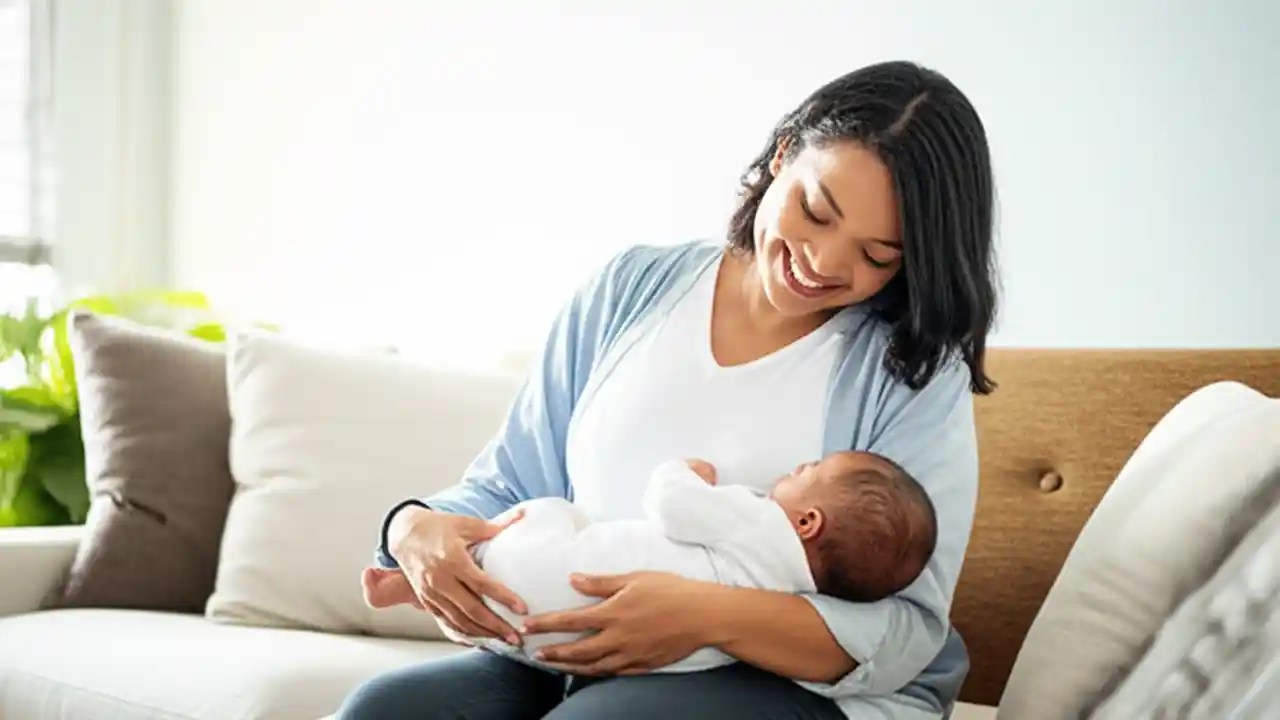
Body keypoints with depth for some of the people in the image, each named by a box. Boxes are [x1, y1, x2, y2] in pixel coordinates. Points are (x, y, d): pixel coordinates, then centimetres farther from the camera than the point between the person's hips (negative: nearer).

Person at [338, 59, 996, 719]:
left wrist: (707, 616, -27)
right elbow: (508, 490, 8)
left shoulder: (917, 374, -5)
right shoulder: (632, 287, 5)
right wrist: (418, 526, -14)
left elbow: (910, 631, -13)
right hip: (583, 661, 3)